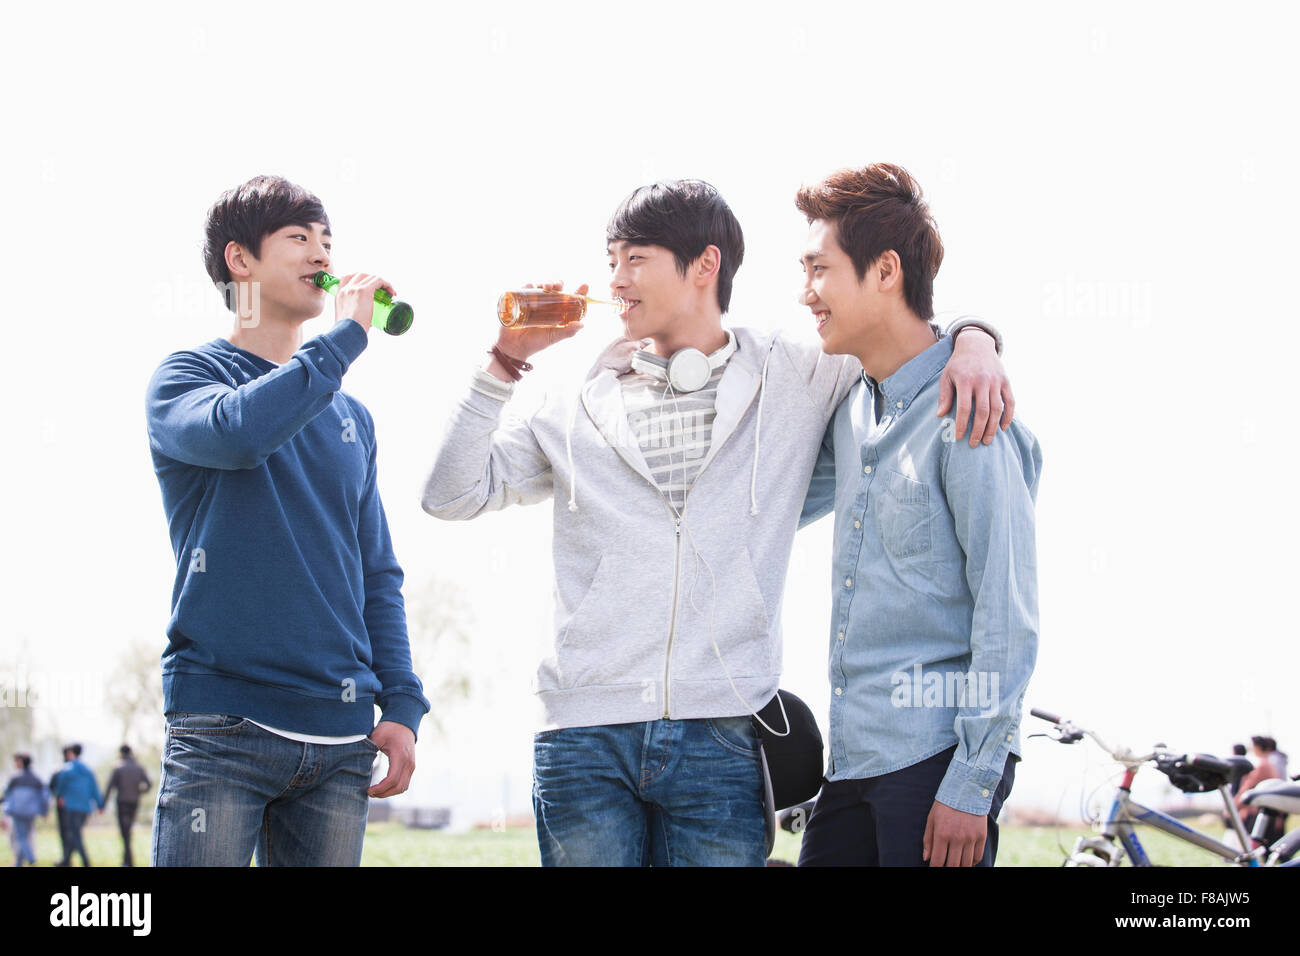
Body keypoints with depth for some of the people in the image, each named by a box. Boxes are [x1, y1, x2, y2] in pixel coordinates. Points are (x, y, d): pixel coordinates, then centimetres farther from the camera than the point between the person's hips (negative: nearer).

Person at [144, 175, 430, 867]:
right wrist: (346, 335, -11)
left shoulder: (350, 416, 19)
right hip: (222, 727, -5)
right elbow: (238, 432, -21)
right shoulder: (185, 377, 4)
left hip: (340, 739, 5)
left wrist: (401, 705, 7)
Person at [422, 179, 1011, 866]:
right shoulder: (583, 405, 13)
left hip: (721, 737, -1)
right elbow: (451, 495, 12)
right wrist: (505, 364, 6)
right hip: (585, 740, 1)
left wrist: (972, 340, -5)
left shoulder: (794, 379, 10)